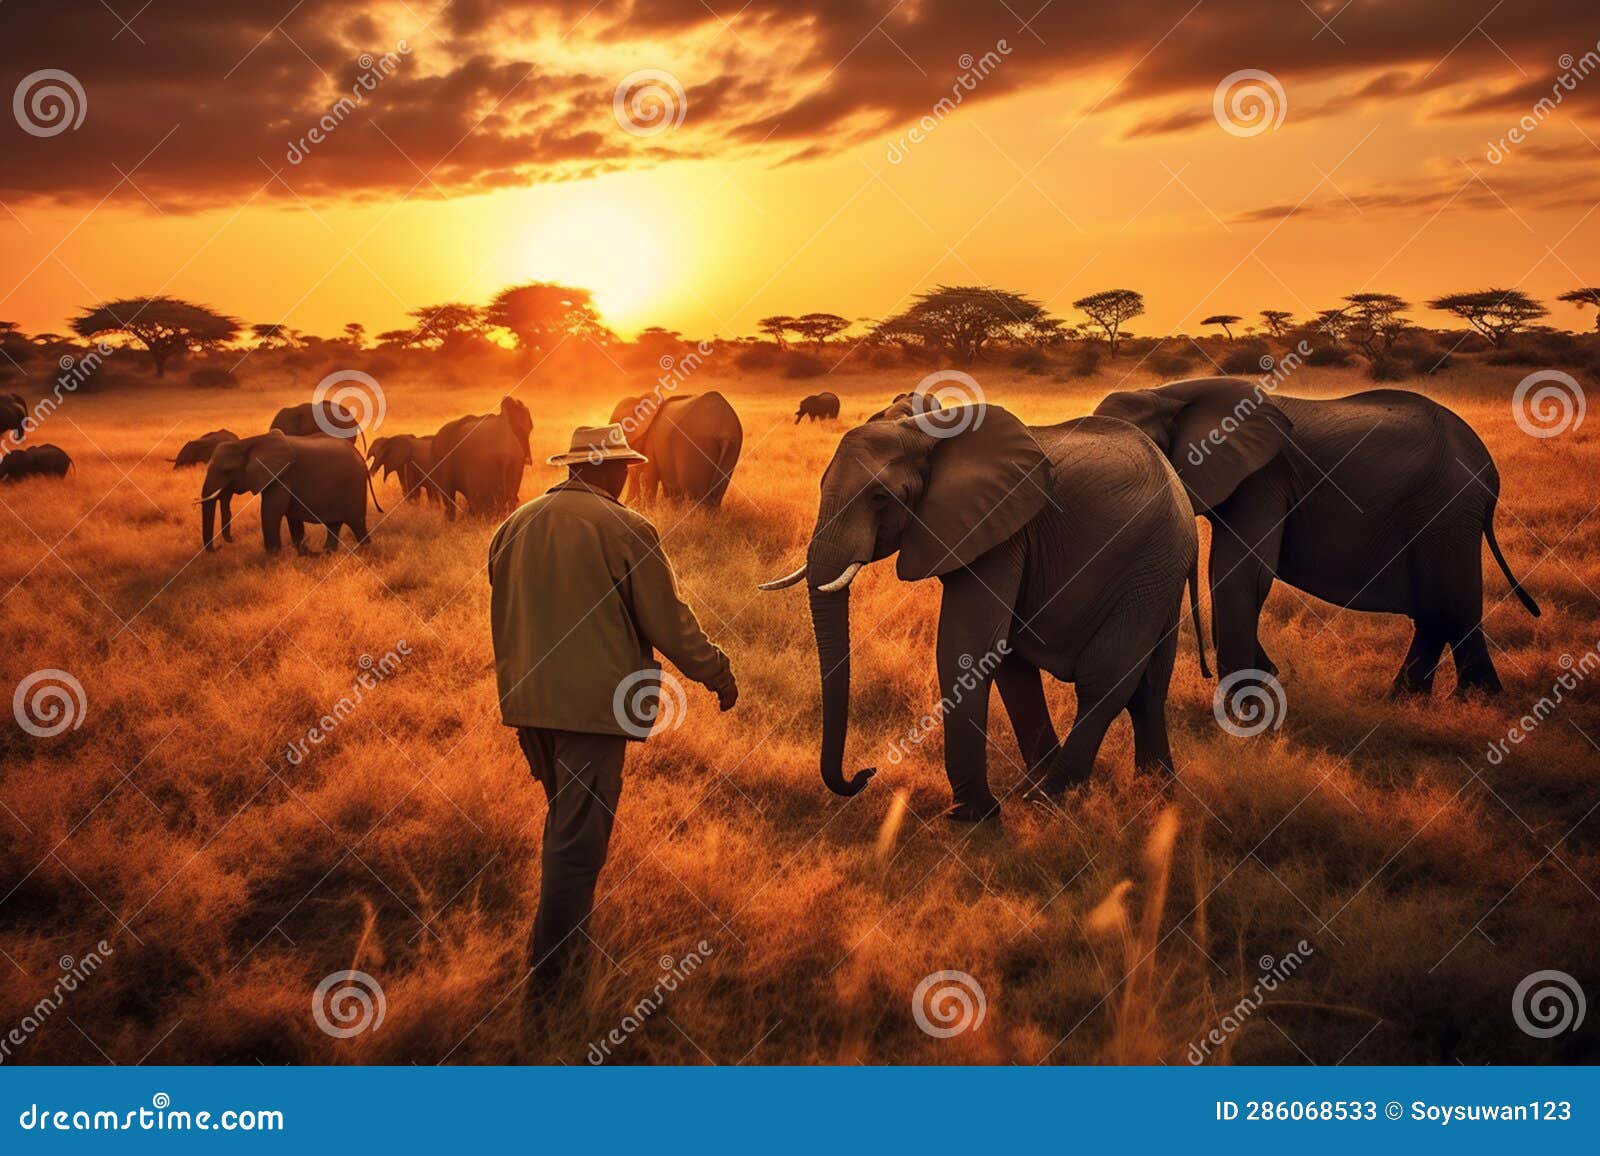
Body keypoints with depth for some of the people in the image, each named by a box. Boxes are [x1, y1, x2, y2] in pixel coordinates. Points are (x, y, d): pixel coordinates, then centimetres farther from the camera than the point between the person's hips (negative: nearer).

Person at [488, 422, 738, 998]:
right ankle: (548, 970, 4)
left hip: (525, 700, 7)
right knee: (579, 836, 0)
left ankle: (563, 934, 36)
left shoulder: (513, 527, 8)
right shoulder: (625, 529, -12)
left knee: (564, 817, 23)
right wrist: (719, 675, 7)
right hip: (592, 702, -7)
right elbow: (668, 621, -7)